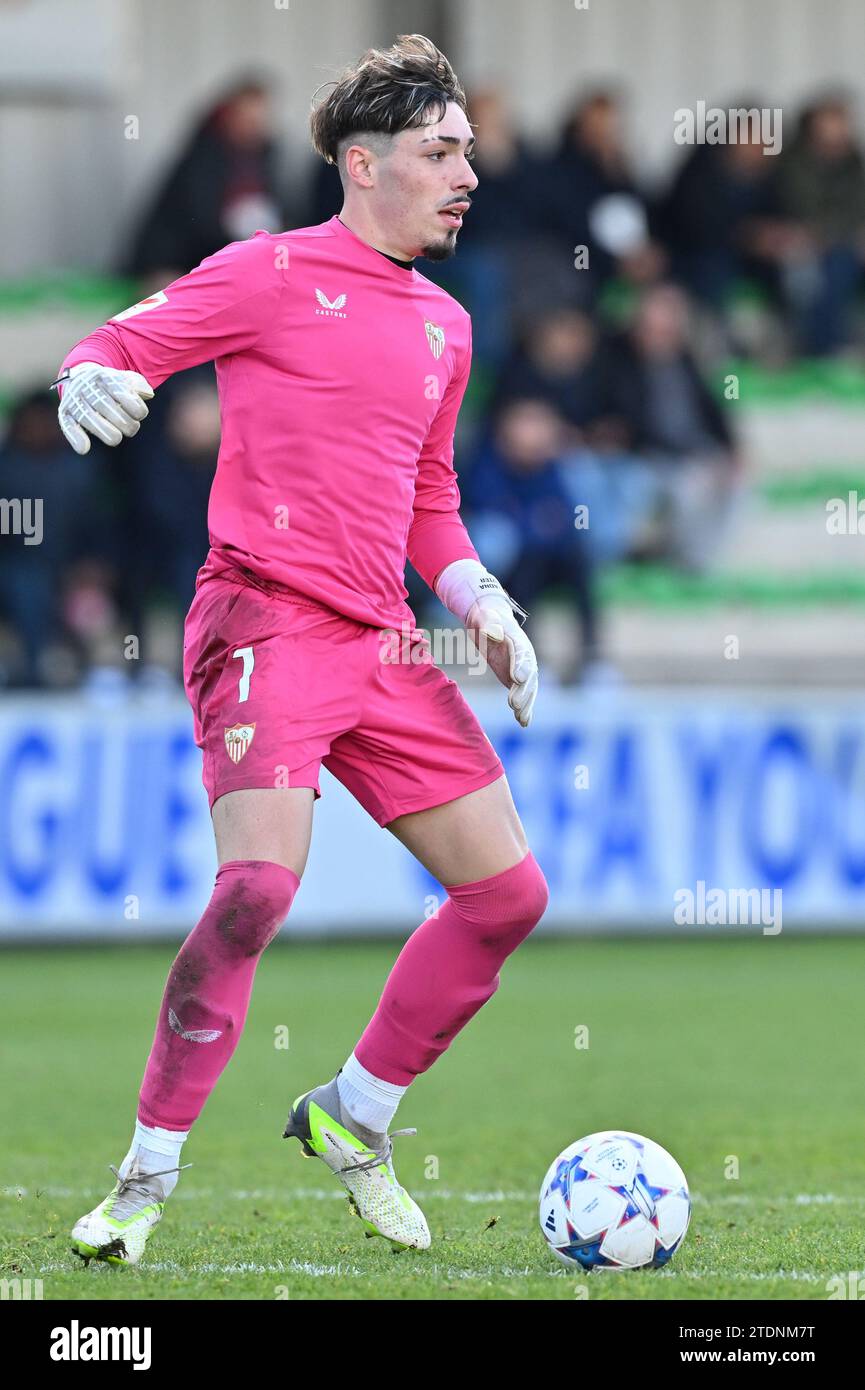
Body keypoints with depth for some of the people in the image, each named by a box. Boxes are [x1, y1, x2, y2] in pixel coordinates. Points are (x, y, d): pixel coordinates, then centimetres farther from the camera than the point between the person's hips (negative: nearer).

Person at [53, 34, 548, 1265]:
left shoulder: (444, 325, 18)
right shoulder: (274, 275, -2)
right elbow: (124, 344, -2)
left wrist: (480, 601, 11)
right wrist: (91, 381, -25)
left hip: (381, 647, 7)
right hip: (267, 622, -7)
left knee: (510, 894, 4)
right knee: (260, 886, -25)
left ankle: (353, 1116, 22)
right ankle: (146, 1180, -13)